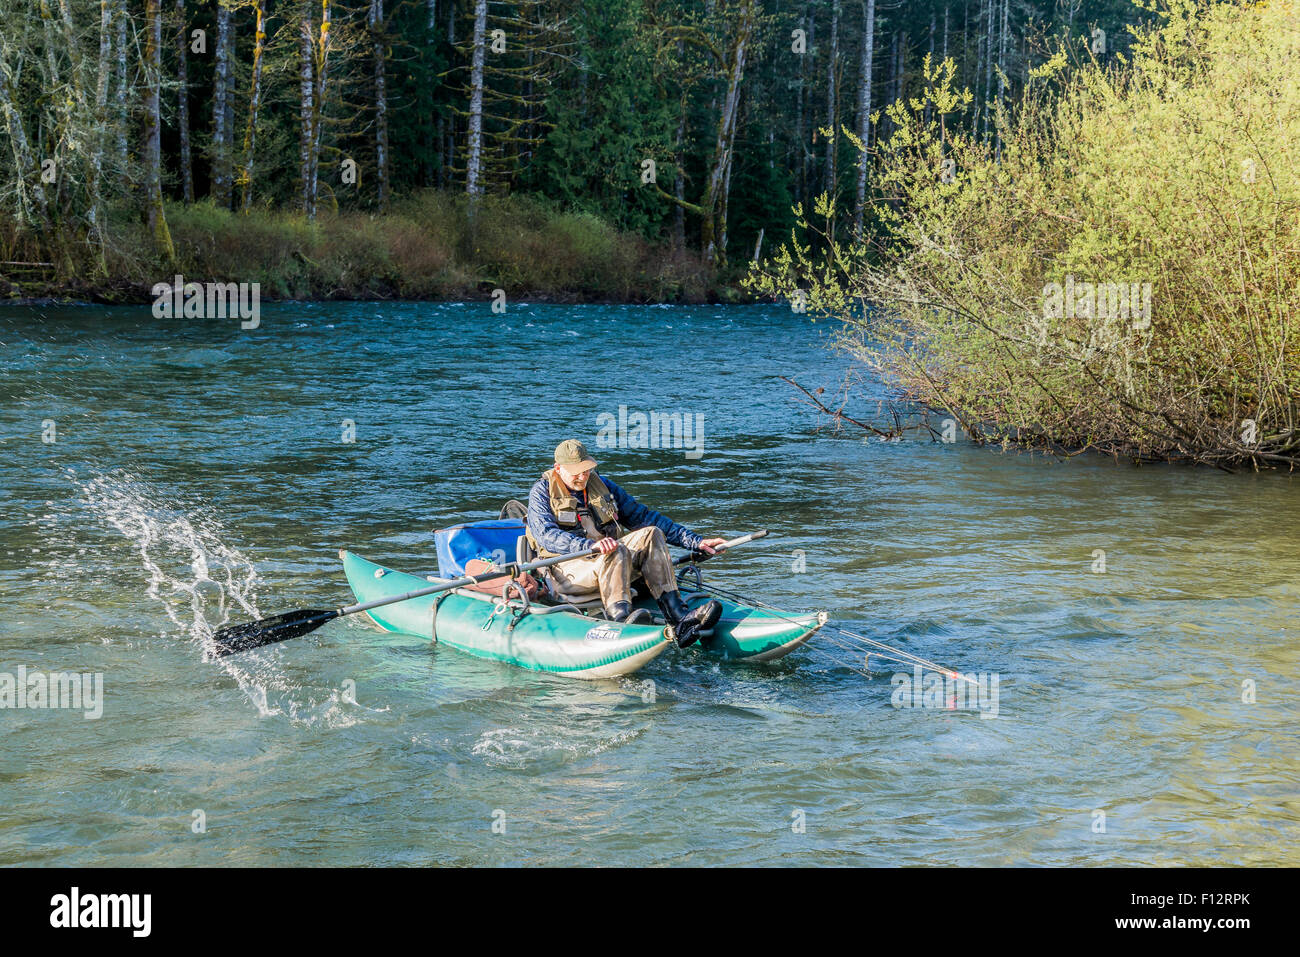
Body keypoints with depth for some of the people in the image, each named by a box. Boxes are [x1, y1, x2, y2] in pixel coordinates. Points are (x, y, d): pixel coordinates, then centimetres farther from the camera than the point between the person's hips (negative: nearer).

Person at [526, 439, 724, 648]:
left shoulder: (601, 486, 18)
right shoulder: (542, 492, 1)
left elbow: (644, 517, 19)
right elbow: (547, 535, -17)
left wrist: (696, 542, 12)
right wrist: (591, 546, -35)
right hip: (567, 570, -5)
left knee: (650, 535, -19)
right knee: (616, 552, -33)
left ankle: (678, 616, -36)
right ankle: (620, 618, -59)